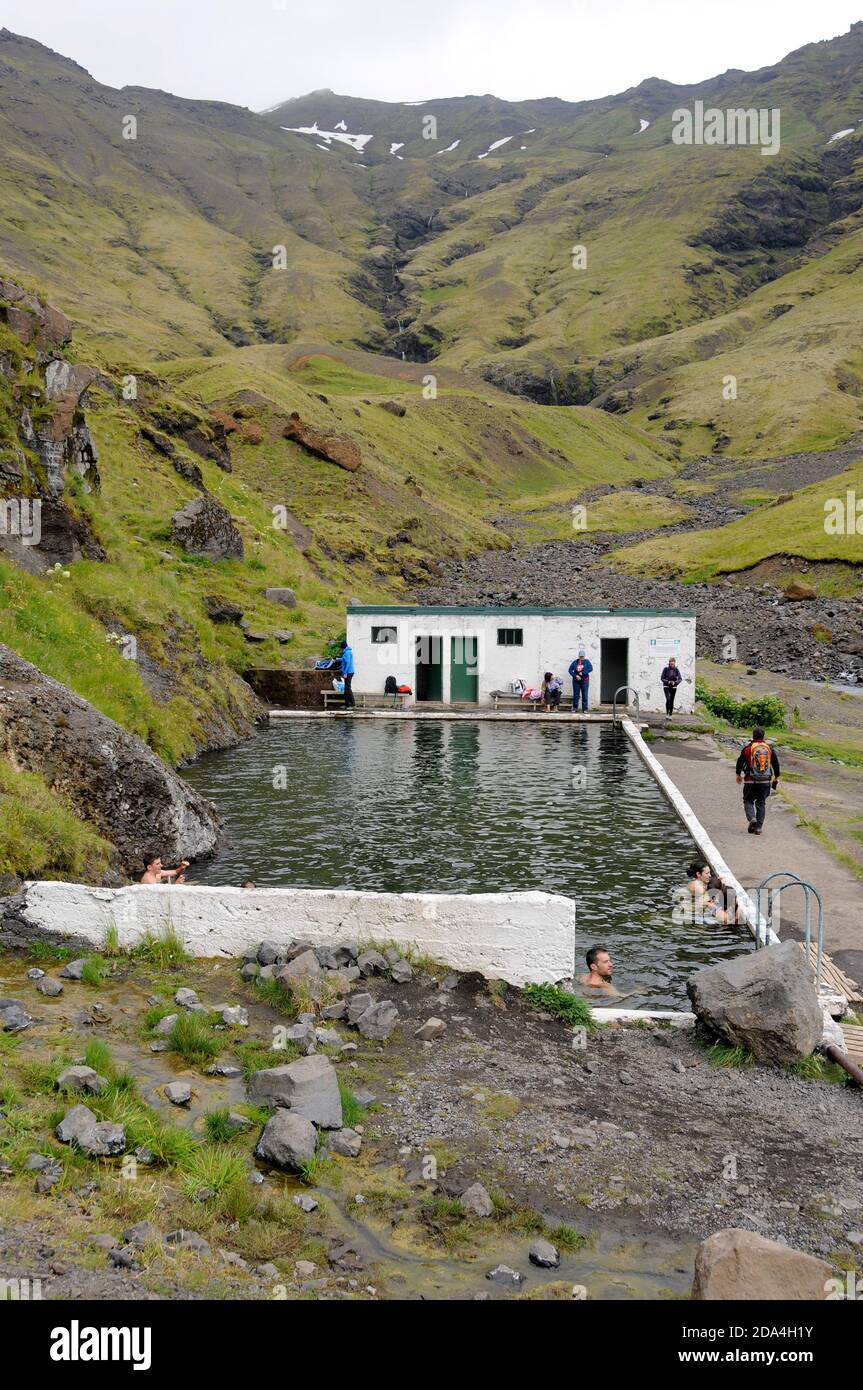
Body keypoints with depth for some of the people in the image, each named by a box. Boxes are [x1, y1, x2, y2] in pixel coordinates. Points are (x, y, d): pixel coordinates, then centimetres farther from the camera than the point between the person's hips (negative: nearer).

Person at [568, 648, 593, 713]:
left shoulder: (586, 662, 1)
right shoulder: (575, 662, 4)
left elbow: (591, 668, -12)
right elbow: (570, 670, 1)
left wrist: (582, 673, -21)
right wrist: (575, 676, -13)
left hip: (584, 681, -1)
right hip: (576, 681, 1)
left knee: (584, 695, -2)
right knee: (576, 695, 4)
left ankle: (585, 709, 2)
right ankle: (575, 708, 13)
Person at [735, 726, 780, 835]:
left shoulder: (748, 748, -3)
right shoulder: (770, 748, 4)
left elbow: (740, 762, 4)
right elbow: (776, 764, 9)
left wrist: (738, 774, 20)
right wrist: (776, 777, 21)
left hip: (751, 781, -2)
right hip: (765, 782, 2)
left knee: (748, 801, 10)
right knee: (761, 803, 11)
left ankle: (752, 818, -16)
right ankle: (759, 827, 7)